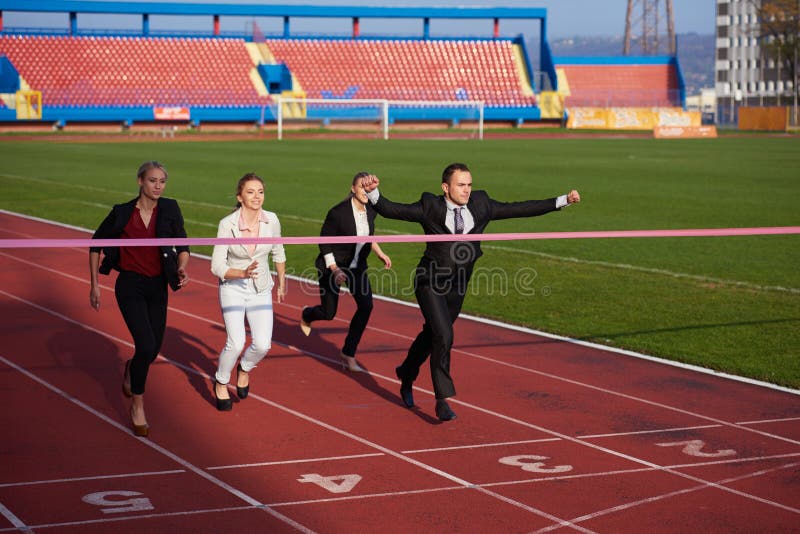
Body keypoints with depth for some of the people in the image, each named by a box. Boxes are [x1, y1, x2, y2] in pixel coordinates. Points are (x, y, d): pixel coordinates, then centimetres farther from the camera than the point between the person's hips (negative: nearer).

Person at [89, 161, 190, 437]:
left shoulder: (170, 209, -4)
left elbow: (182, 247, 1)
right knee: (146, 345, -16)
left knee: (153, 349, 9)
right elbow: (96, 244, 3)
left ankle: (131, 368, 47)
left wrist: (181, 269, -20)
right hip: (130, 286, -3)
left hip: (158, 287, 3)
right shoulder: (122, 213, -9)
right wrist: (94, 285, 0)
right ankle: (137, 406, 2)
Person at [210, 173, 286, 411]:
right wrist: (243, 273, -34)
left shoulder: (271, 220, -10)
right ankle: (221, 383, 13)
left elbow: (278, 253, 9)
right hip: (233, 288, -3)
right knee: (236, 343, -17)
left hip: (261, 289, 3)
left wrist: (282, 284, 18)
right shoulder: (227, 224, -20)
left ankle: (244, 368, 25)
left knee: (262, 345, -11)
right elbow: (217, 266, -18)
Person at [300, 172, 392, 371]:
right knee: (328, 313, 5)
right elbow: (324, 243, -16)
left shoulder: (371, 210, -6)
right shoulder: (338, 213, -24)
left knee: (366, 305, -15)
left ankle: (348, 353, -2)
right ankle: (306, 315, 45)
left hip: (357, 265, 5)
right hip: (333, 265, -5)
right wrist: (334, 270, -25)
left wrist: (380, 254, 8)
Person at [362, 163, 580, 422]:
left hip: (457, 288, 5)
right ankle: (443, 400, -13)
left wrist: (562, 200, -2)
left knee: (430, 336, 20)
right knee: (443, 336, -19)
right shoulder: (430, 207, -12)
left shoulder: (480, 204, -2)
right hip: (430, 284, -5)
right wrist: (373, 192, -35)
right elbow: (392, 210, -16)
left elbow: (517, 209, 0)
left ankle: (406, 375, 47)